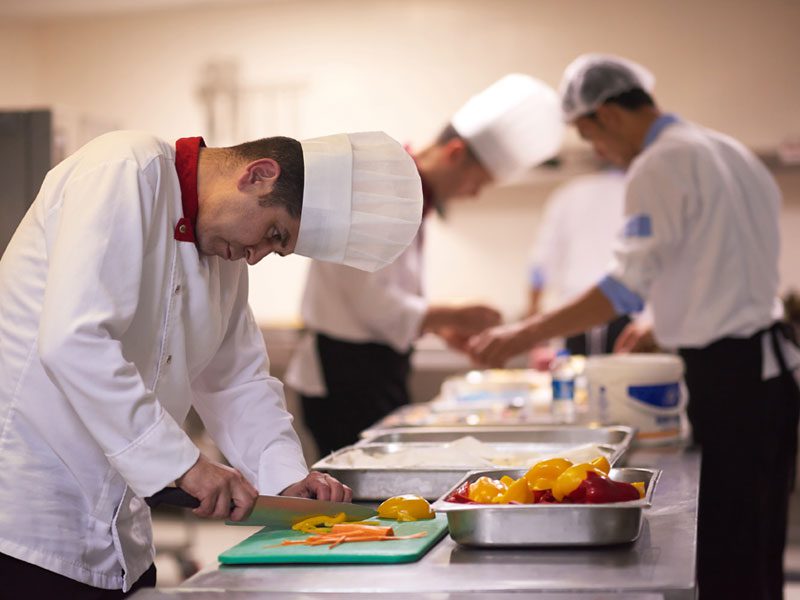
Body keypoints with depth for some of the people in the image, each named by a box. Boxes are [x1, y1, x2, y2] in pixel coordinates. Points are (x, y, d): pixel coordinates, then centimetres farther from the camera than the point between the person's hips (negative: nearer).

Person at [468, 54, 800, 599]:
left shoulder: (660, 166, -13)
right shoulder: (730, 151, 15)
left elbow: (627, 287, -16)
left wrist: (524, 336, -12)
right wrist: (660, 328, 25)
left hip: (727, 371, -9)